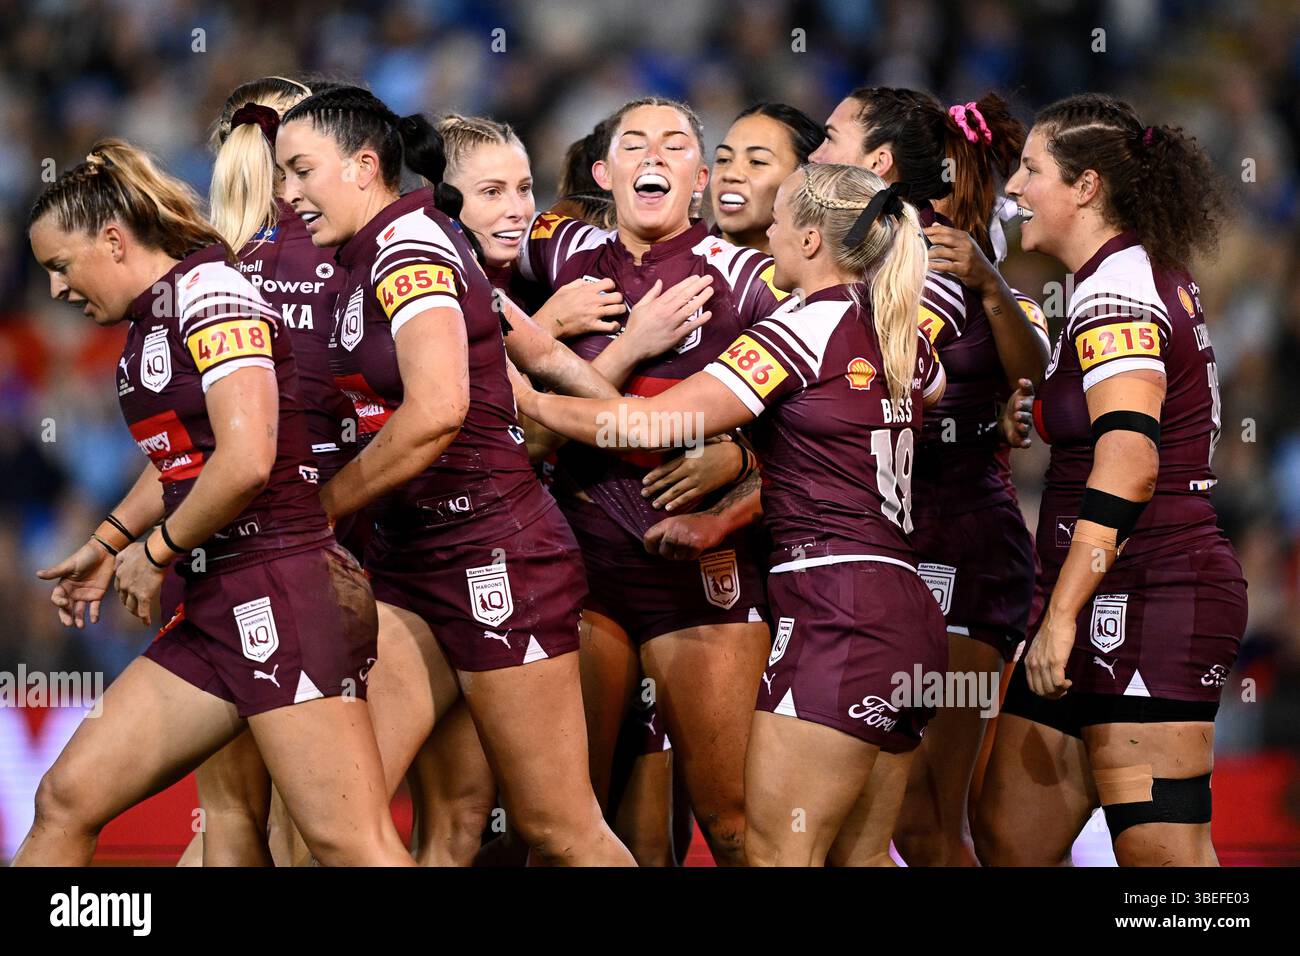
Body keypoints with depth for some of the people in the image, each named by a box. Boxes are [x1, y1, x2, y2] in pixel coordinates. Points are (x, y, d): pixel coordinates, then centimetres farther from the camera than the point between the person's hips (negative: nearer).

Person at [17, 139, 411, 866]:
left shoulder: (210, 294, -11)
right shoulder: (151, 321, 16)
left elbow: (245, 461, -22)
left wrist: (157, 551, -9)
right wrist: (106, 545, 33)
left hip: (282, 589, -10)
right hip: (218, 605, 10)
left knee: (349, 844, -14)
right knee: (67, 799, 8)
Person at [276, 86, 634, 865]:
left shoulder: (408, 244, -12)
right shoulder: (364, 261, 14)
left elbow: (436, 408, -25)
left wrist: (322, 508, -14)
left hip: (493, 554, -9)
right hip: (408, 559, 9)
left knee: (559, 832, -2)